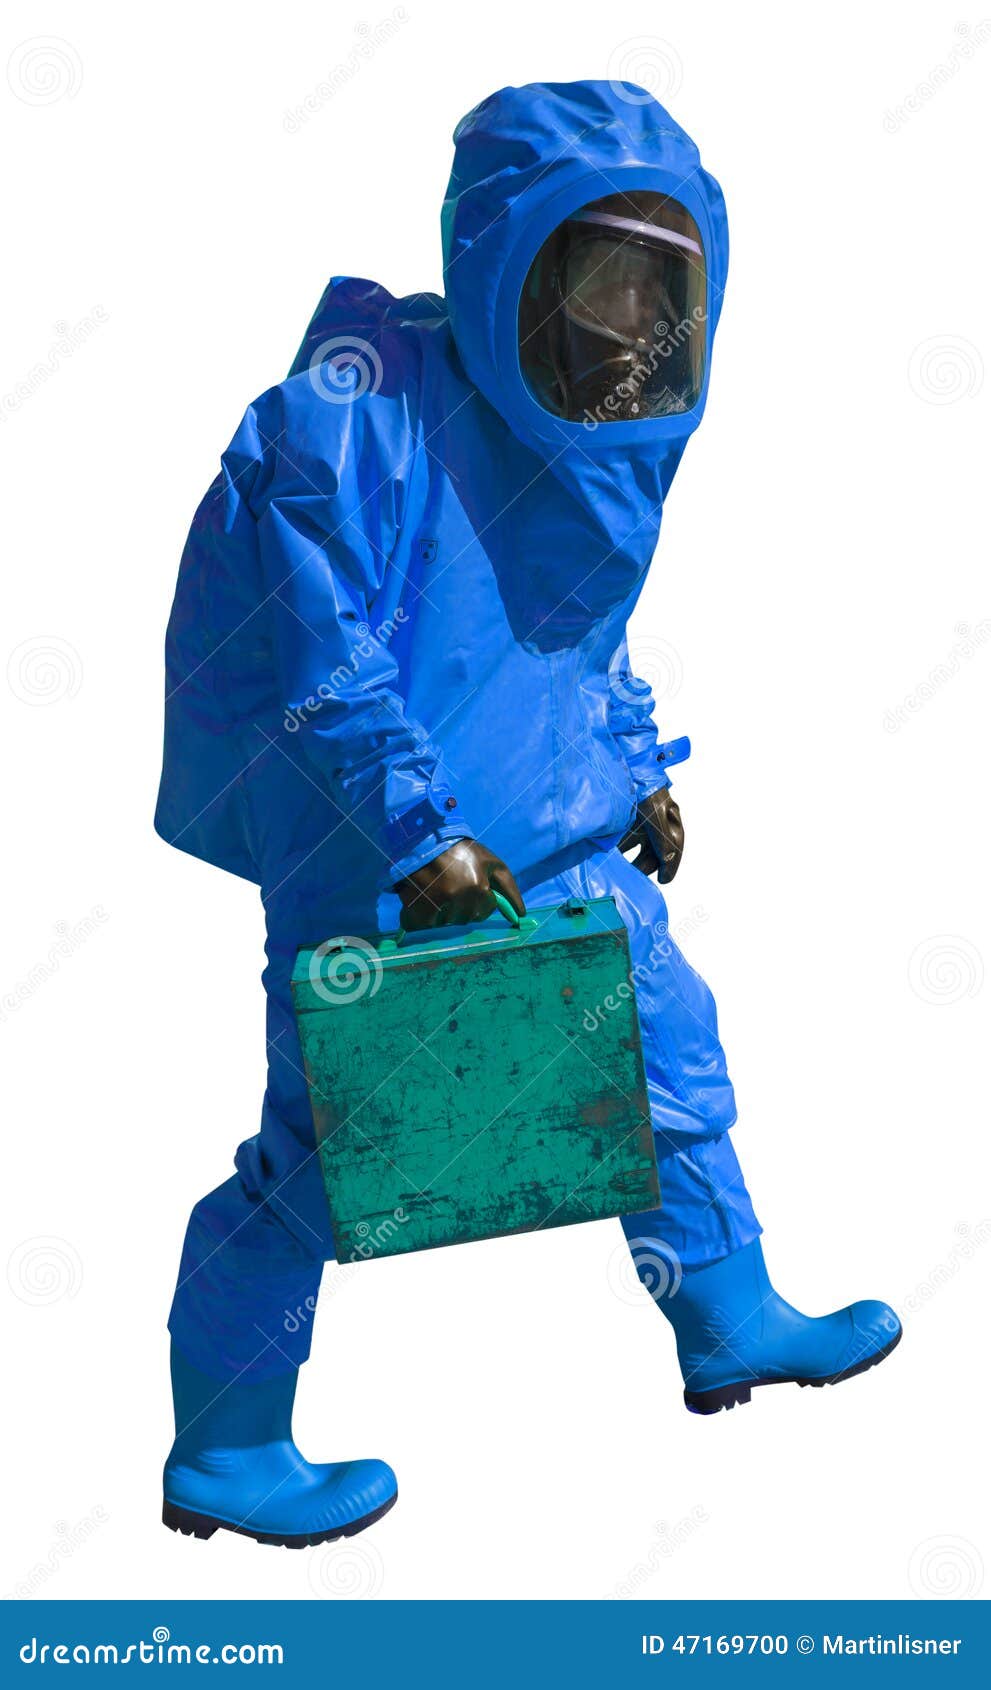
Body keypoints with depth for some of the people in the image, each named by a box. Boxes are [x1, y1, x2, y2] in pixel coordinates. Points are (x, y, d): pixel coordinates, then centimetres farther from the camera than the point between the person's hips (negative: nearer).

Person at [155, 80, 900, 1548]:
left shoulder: (611, 437, 6)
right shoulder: (370, 408, -21)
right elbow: (318, 645, -23)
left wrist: (637, 764, 13)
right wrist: (419, 833, -24)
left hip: (549, 836, 8)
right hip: (372, 858, -8)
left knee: (665, 1035, 15)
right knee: (325, 1143, 0)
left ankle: (729, 1323, 35)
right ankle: (222, 1456, 17)